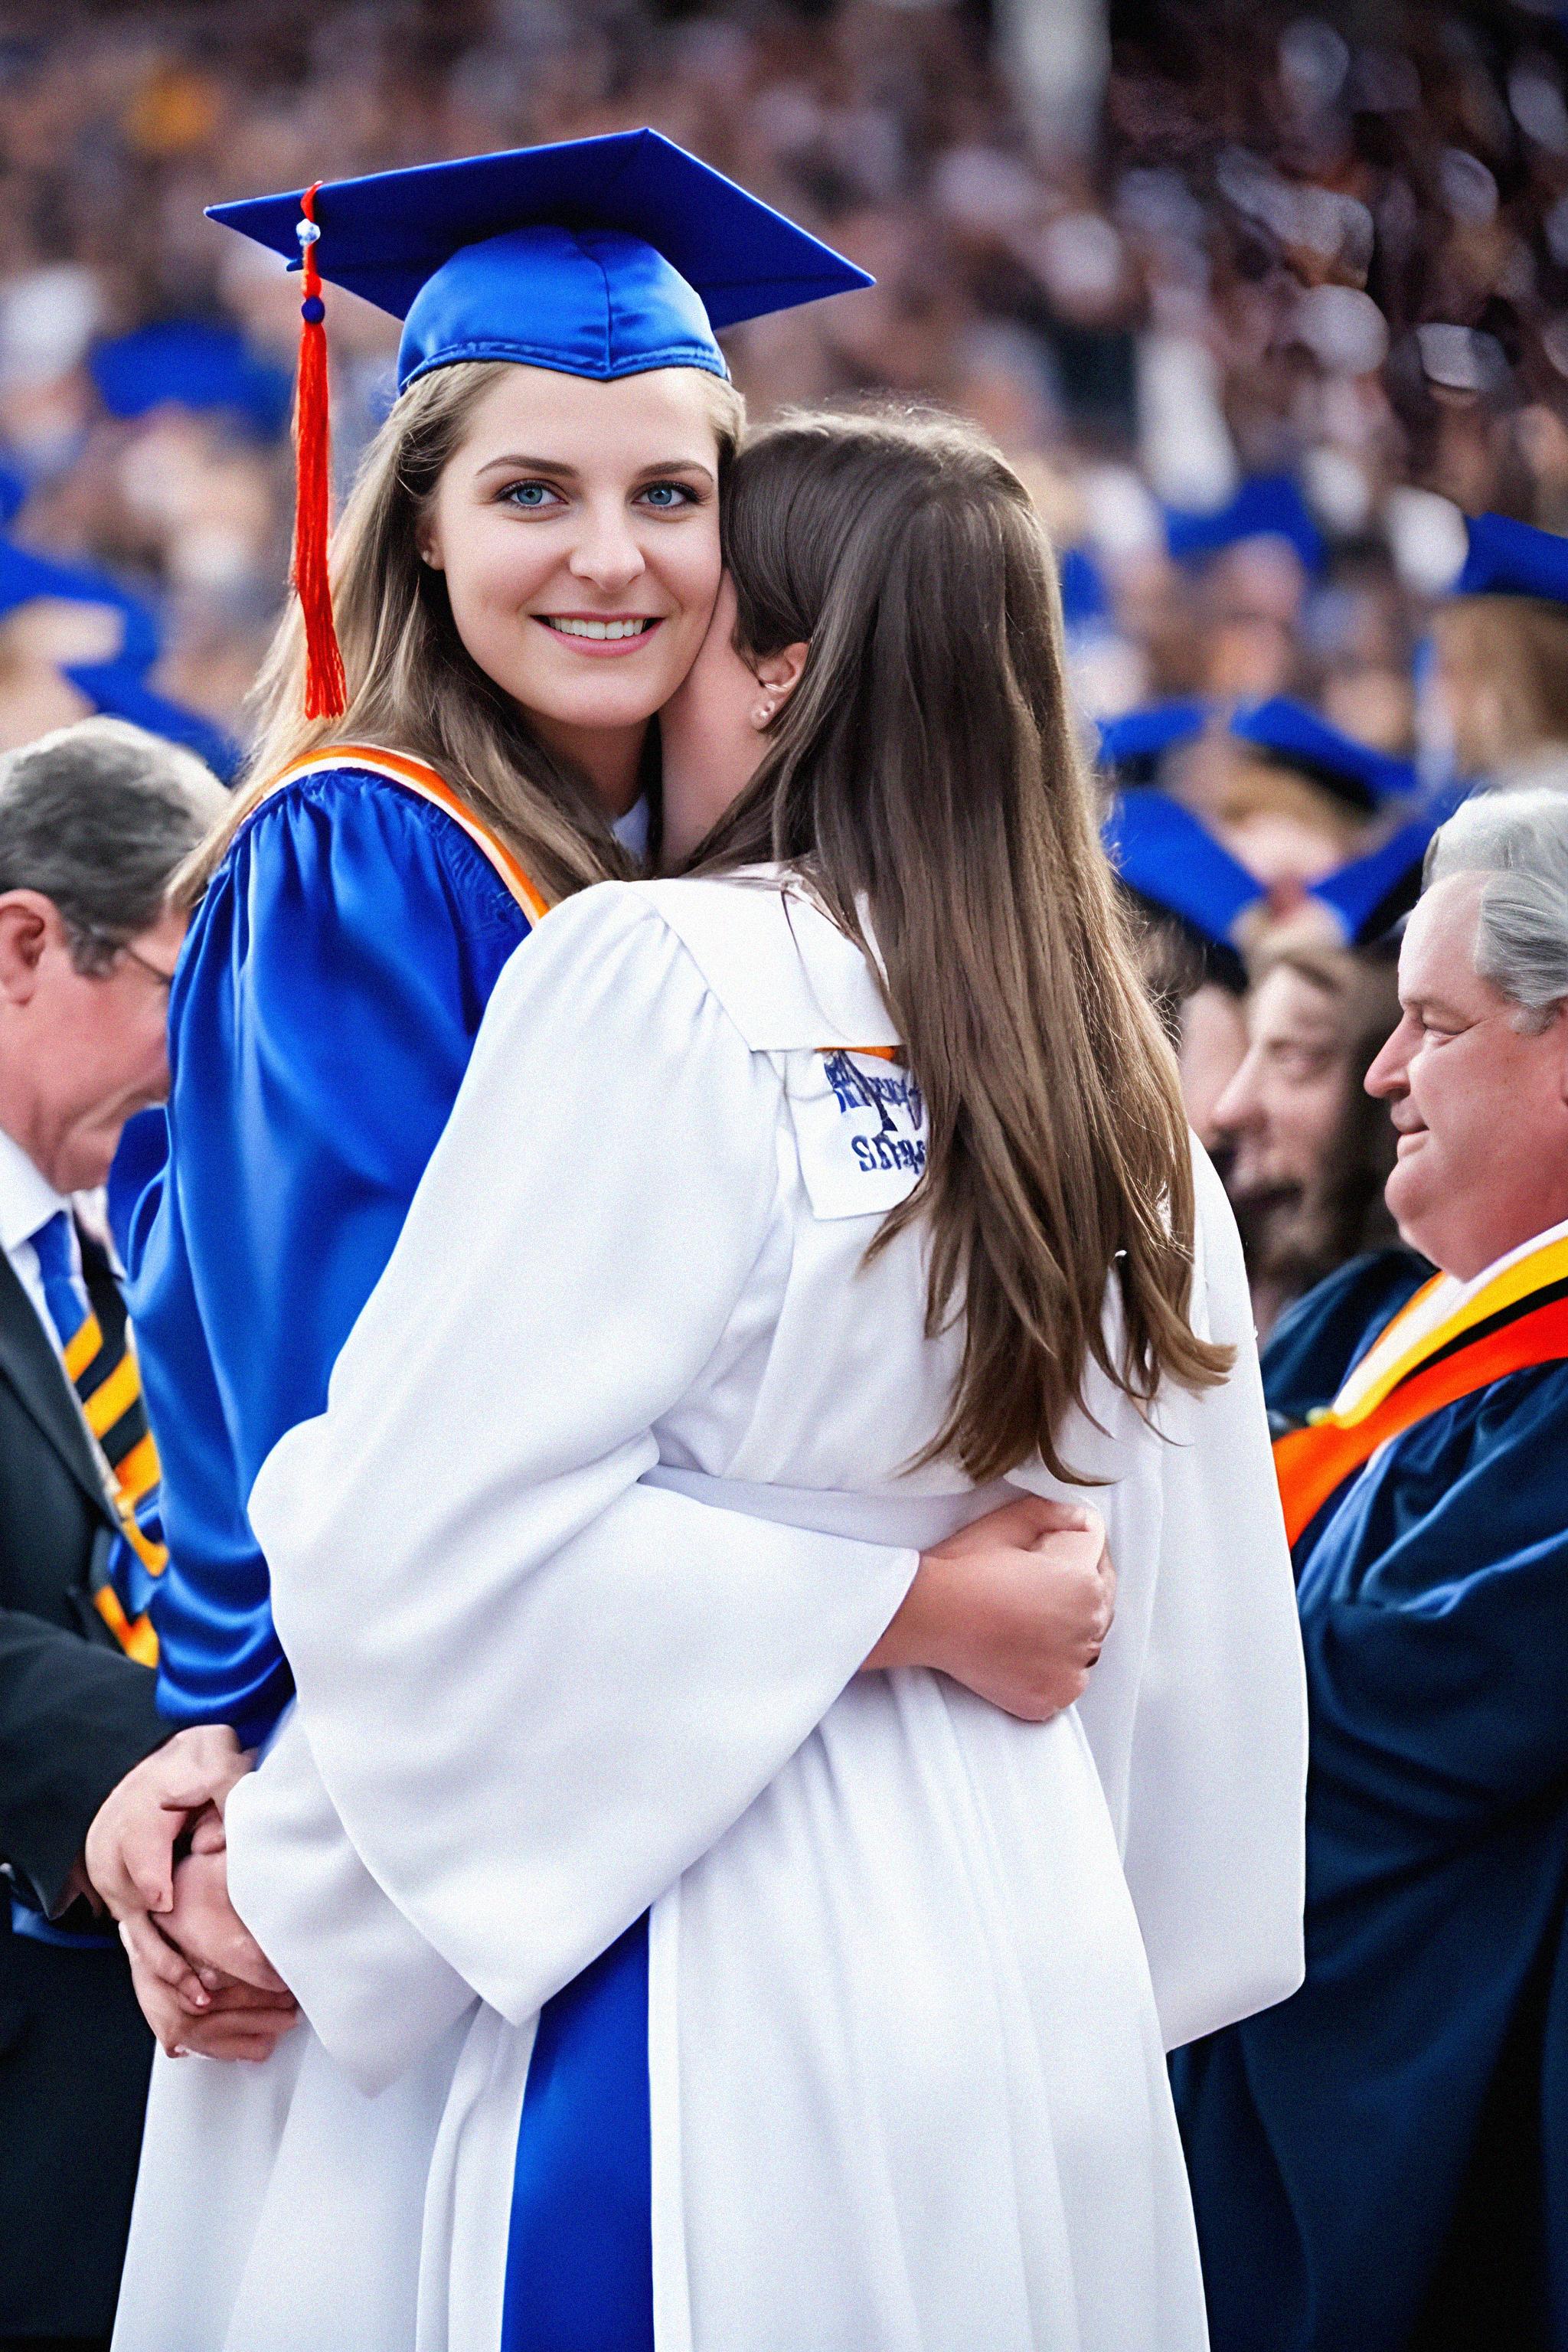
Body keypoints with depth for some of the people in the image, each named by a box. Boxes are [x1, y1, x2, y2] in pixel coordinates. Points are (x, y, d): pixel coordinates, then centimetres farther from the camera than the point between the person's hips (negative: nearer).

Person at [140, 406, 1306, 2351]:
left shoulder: (654, 975, -11)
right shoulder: (1113, 1078, 8)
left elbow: (425, 1533, -14)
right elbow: (1184, 1615, 12)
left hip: (717, 1987, -6)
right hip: (1037, 1973, 7)